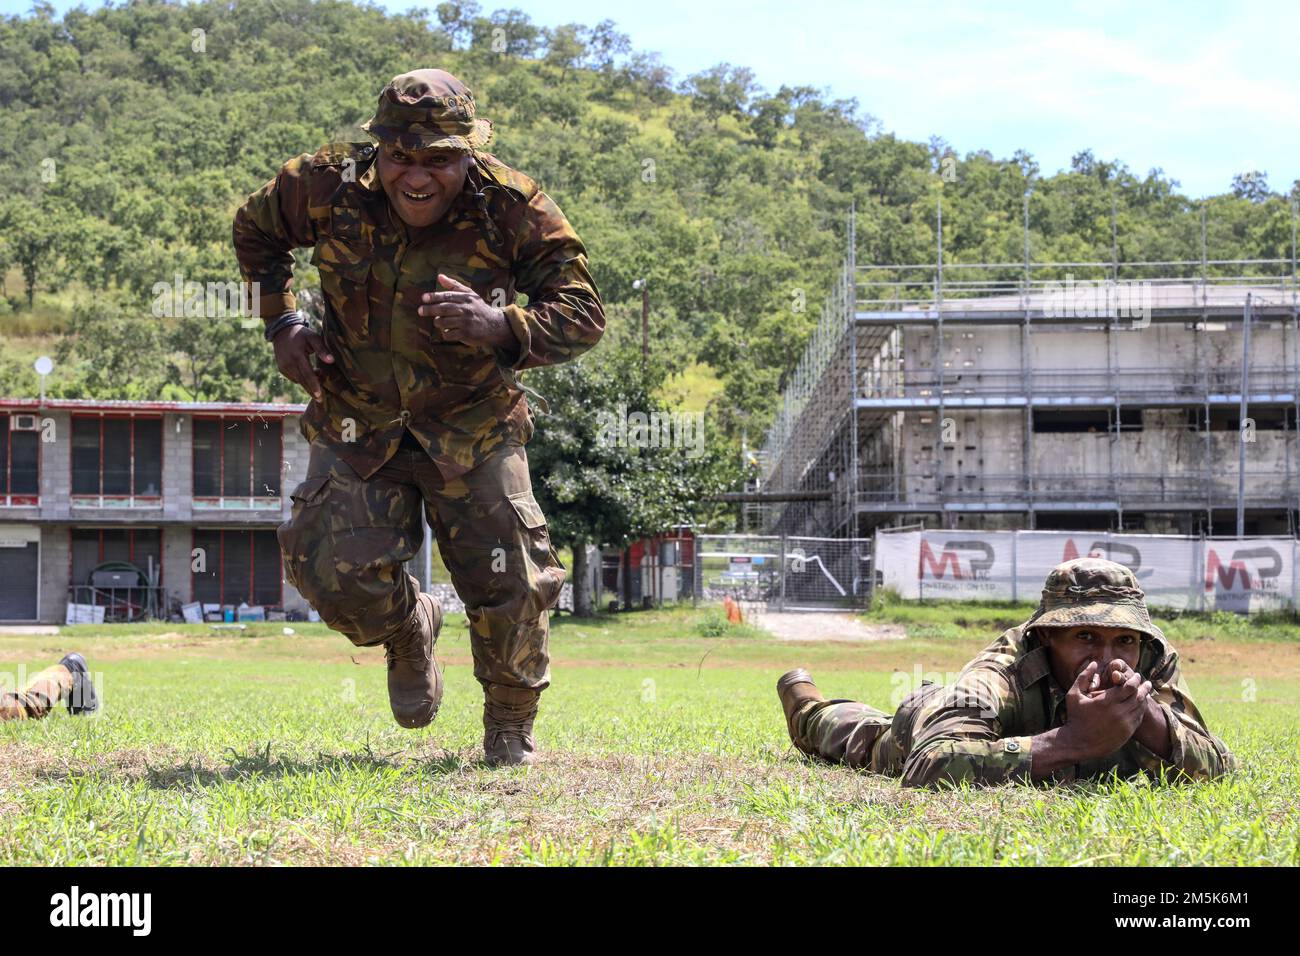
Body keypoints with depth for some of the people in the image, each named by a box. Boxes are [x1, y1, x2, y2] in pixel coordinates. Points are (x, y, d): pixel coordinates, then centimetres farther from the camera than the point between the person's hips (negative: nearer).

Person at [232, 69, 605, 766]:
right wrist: (281, 321, -4)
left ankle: (511, 727, 24)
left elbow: (584, 314, -20)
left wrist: (501, 327, -40)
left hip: (474, 425, -1)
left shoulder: (513, 208, -20)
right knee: (334, 570, -14)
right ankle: (409, 631, 23)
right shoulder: (329, 188, -14)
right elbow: (254, 231, 8)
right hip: (357, 420, 1)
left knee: (509, 582, -4)